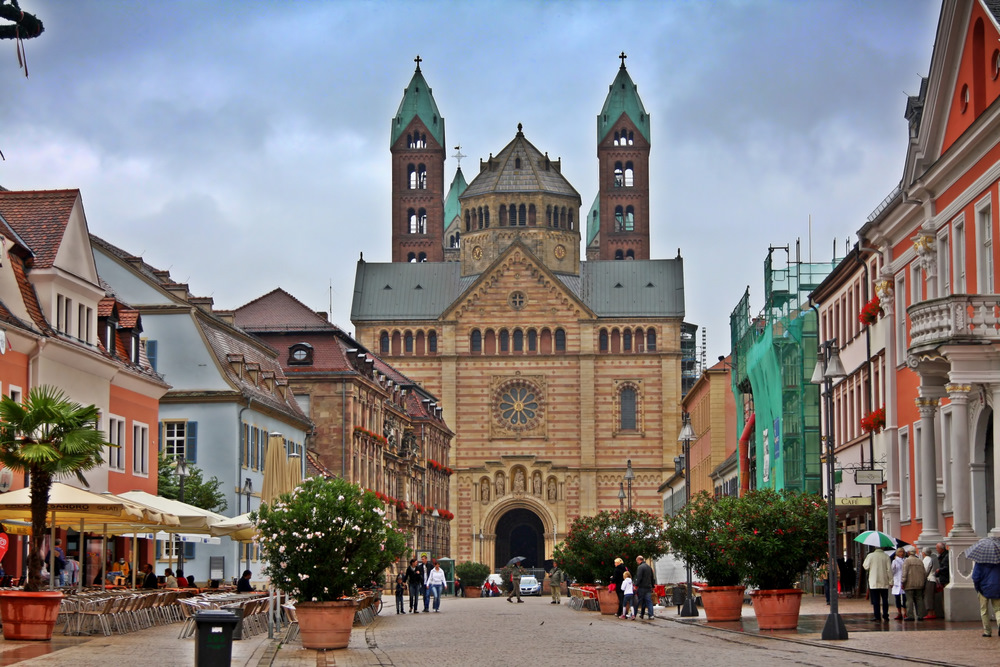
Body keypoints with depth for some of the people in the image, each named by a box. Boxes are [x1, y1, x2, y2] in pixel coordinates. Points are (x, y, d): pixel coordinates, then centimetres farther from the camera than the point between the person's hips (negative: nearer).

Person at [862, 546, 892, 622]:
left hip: (874, 582, -1)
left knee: (875, 600, 2)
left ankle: (877, 616, 0)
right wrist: (891, 581, 1)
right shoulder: (886, 556, -4)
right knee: (885, 600, 9)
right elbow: (889, 569, -3)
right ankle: (885, 616, 7)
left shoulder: (870, 556, -7)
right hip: (884, 582, 1)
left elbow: (866, 567, 0)